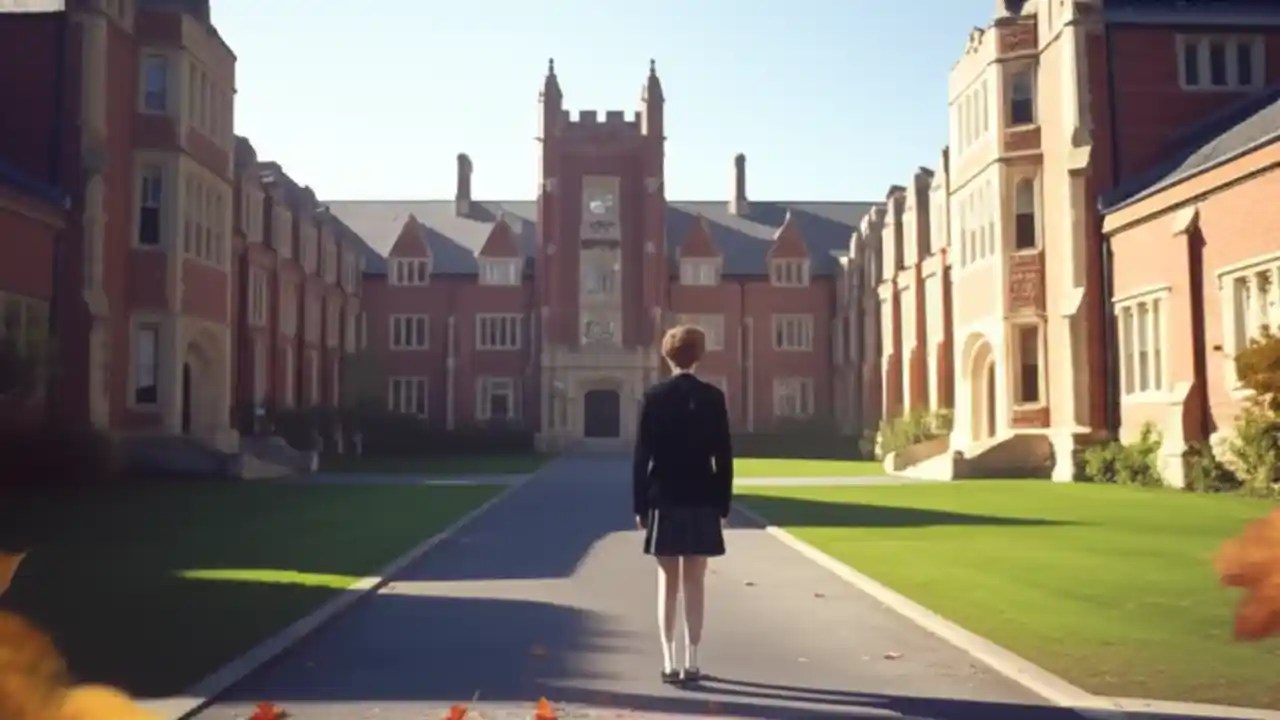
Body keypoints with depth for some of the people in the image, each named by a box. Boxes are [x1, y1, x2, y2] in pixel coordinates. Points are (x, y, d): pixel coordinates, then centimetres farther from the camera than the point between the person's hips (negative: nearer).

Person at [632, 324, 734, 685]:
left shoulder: (654, 397, -4)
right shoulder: (713, 397, -2)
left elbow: (642, 455, -5)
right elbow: (723, 456, -2)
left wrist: (640, 504, 2)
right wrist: (723, 504, 6)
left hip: (664, 500, 0)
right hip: (701, 501, 0)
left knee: (668, 581, 7)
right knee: (694, 581, 6)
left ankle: (669, 663, 7)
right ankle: (691, 662, 9)